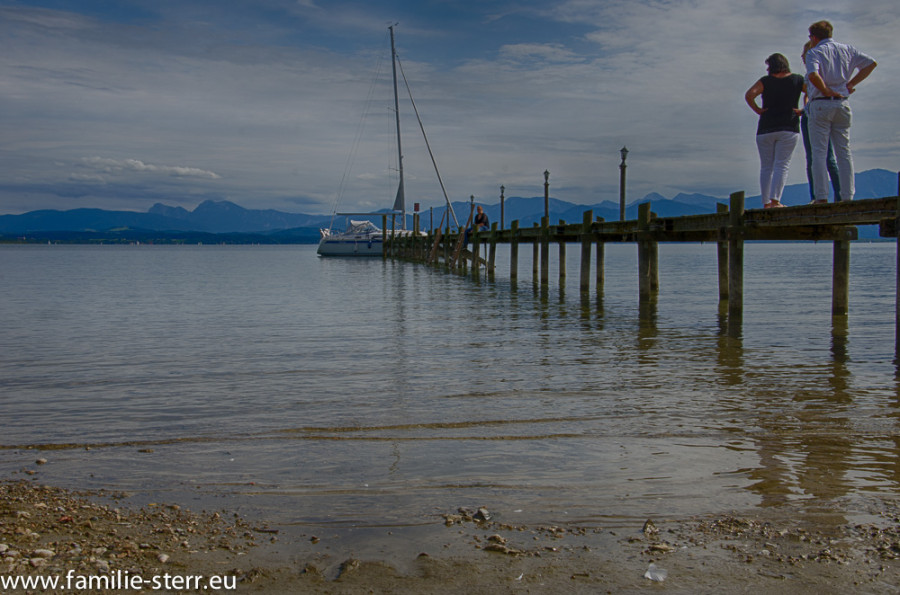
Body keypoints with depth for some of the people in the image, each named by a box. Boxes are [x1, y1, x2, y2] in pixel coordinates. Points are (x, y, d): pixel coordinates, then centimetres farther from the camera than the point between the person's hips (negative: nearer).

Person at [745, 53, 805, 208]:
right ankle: (775, 200, -17)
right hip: (789, 128, 0)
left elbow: (749, 94, -12)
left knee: (766, 167, 6)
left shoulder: (766, 81, 3)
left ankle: (766, 202, 1)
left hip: (766, 129, 0)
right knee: (782, 165, -4)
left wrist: (758, 110, -2)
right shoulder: (797, 80, 9)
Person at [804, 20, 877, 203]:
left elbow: (813, 75, -22)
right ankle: (848, 196, 5)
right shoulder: (847, 49, 13)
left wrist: (827, 91, -10)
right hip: (843, 103, 5)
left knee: (819, 153, -3)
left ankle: (821, 197, -9)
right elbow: (871, 63, 11)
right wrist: (851, 83, 8)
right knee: (844, 152, 8)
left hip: (821, 104, -5)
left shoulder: (814, 52, -4)